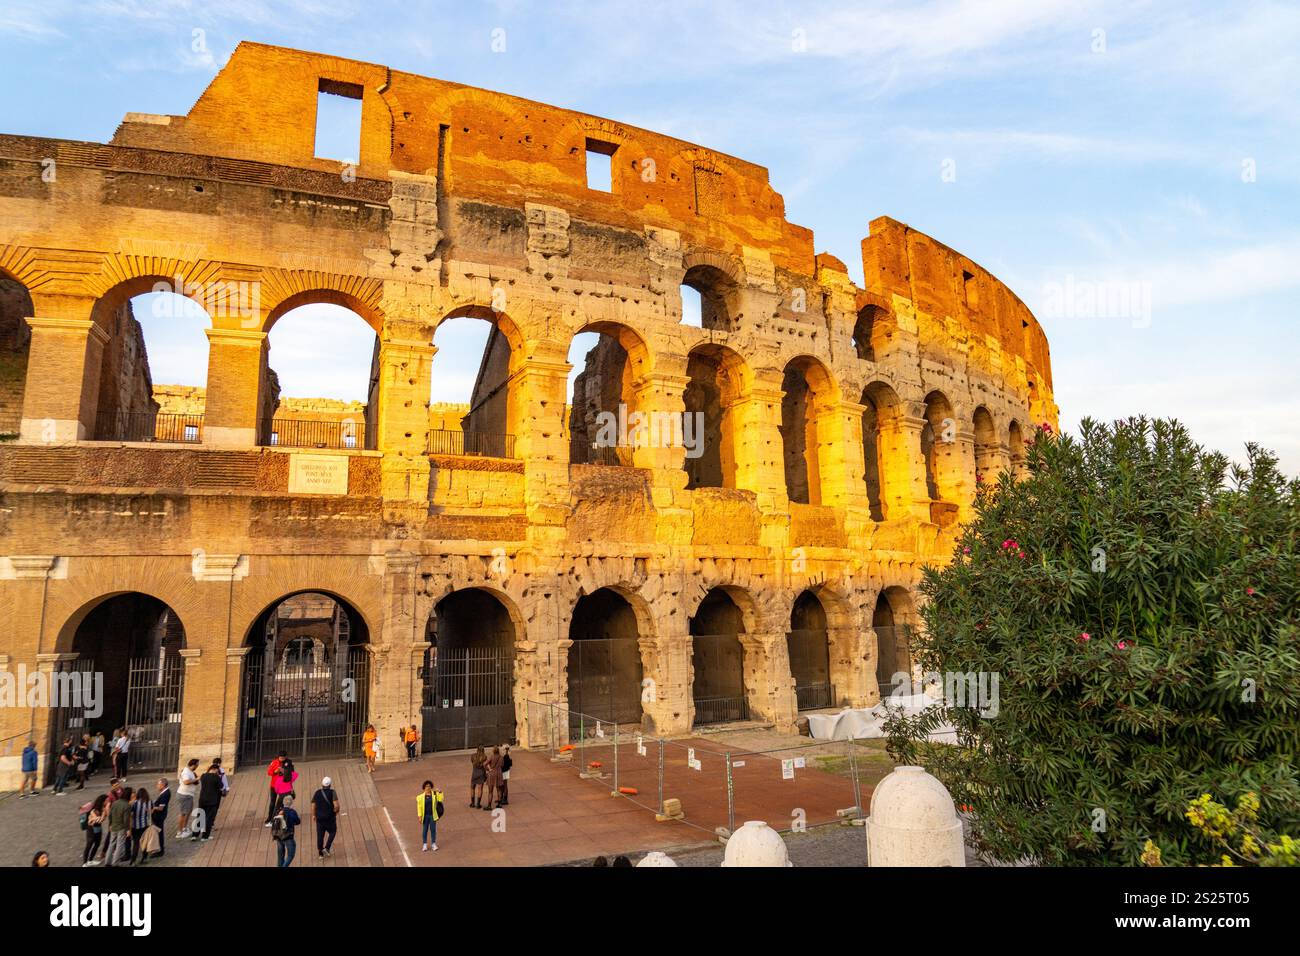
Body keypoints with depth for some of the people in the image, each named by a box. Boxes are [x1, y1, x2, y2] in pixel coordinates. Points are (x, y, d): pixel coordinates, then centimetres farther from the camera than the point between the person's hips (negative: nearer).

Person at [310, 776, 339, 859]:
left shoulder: (317, 793, -1)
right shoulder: (332, 792, -13)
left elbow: (313, 806, 2)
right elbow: (336, 805, -22)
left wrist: (313, 815, 18)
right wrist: (335, 812, -2)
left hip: (319, 817, 3)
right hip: (330, 818, -3)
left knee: (320, 835, 14)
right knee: (332, 832, 19)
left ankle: (320, 854, 21)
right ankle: (327, 848, 5)